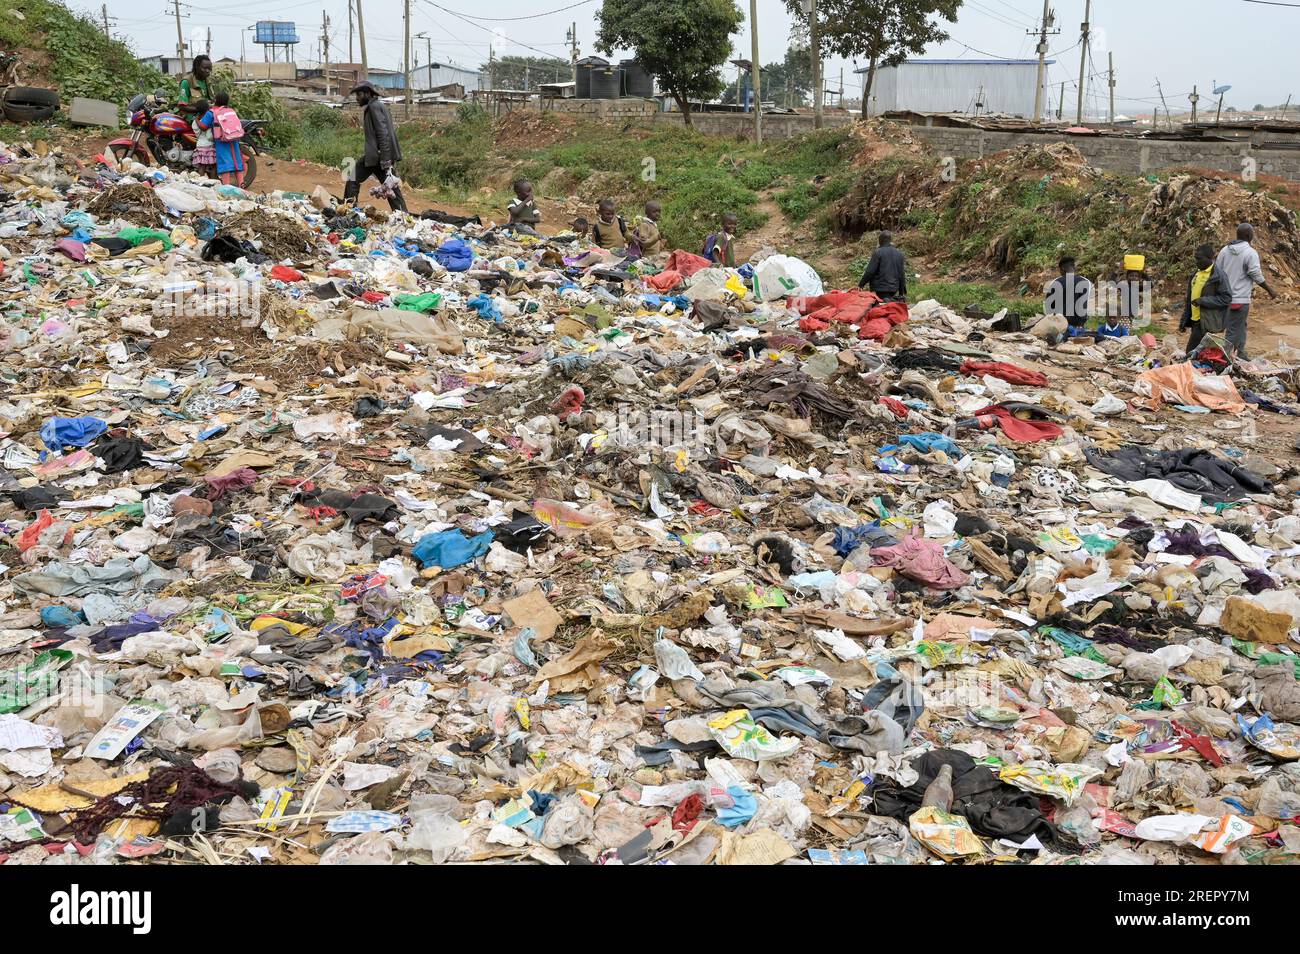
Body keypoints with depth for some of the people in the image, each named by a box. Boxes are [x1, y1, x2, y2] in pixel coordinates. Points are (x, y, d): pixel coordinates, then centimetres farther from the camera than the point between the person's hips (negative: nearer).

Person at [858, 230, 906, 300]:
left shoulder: (878, 253, -9)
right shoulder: (900, 255, 10)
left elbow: (870, 272, -11)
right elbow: (902, 275, 13)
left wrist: (861, 284, 1)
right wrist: (902, 293, 21)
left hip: (879, 289, -6)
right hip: (894, 289, 6)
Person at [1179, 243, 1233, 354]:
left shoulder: (1218, 276, -12)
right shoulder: (1195, 274, 13)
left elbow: (1226, 298, -15)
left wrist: (1203, 301, -20)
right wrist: (1184, 320, 17)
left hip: (1208, 324, -8)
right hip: (1195, 320, 8)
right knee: (1190, 353, 11)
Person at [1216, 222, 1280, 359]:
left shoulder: (1224, 250, 5)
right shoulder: (1251, 253, -14)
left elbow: (1217, 272, 8)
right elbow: (1257, 276, -14)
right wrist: (1270, 290, -1)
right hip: (1240, 300, -7)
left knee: (1240, 327, 22)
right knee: (1233, 332, -3)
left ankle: (1241, 357, 31)